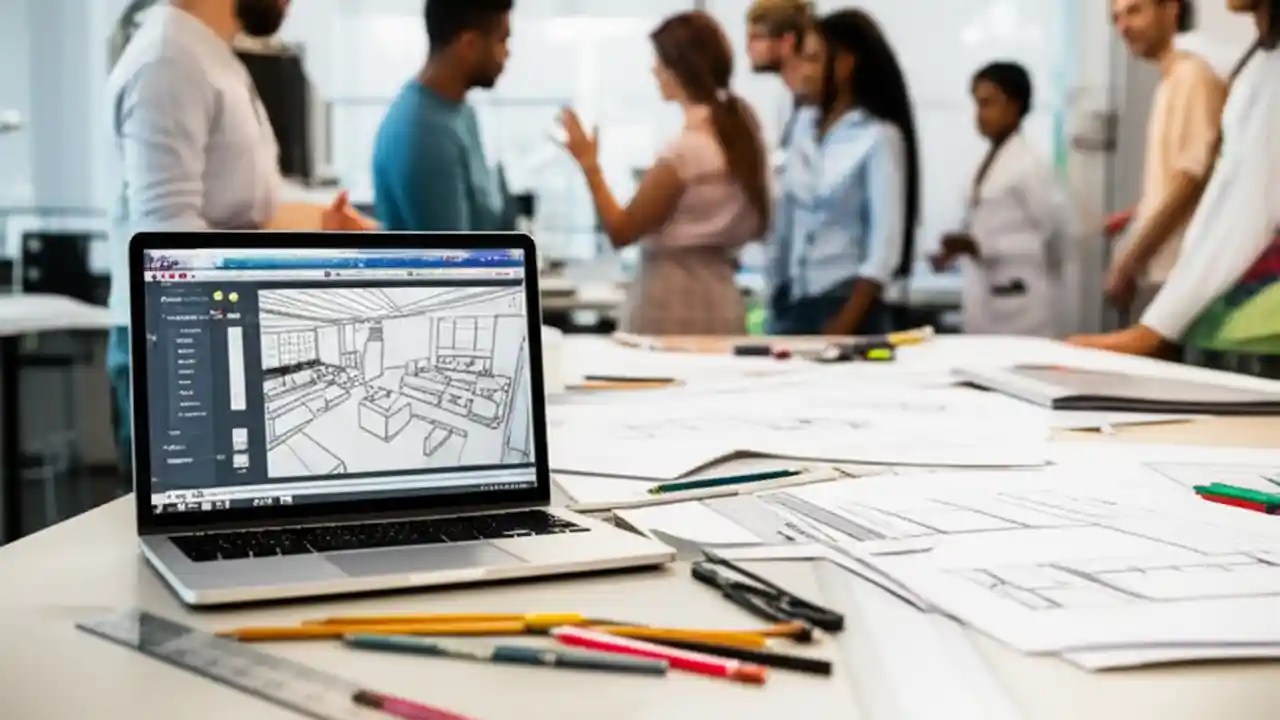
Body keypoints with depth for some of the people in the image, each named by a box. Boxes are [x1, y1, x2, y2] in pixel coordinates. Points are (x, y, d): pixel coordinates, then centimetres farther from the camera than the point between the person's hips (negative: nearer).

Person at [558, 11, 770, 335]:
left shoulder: (682, 152, -19)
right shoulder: (740, 129, 5)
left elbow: (621, 231, -10)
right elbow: (756, 224, 15)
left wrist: (589, 164, -4)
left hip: (672, 313, -8)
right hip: (720, 305, 8)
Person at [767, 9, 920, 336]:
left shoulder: (879, 136, -8)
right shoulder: (806, 124, 8)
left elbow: (885, 246, -12)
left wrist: (846, 324, -16)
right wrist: (776, 291, 10)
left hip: (847, 302, -5)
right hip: (792, 302, 5)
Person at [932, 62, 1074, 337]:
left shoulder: (1031, 165, -10)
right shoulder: (988, 163, 12)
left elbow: (1055, 237, -14)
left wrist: (979, 246, -17)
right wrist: (961, 248, 3)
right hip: (984, 305, 7)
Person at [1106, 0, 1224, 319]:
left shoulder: (1192, 76, -9)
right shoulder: (1170, 82, 17)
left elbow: (1192, 179, -15)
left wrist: (1128, 261, -13)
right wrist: (1131, 258, 16)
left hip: (1174, 272, -9)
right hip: (1157, 270, 9)